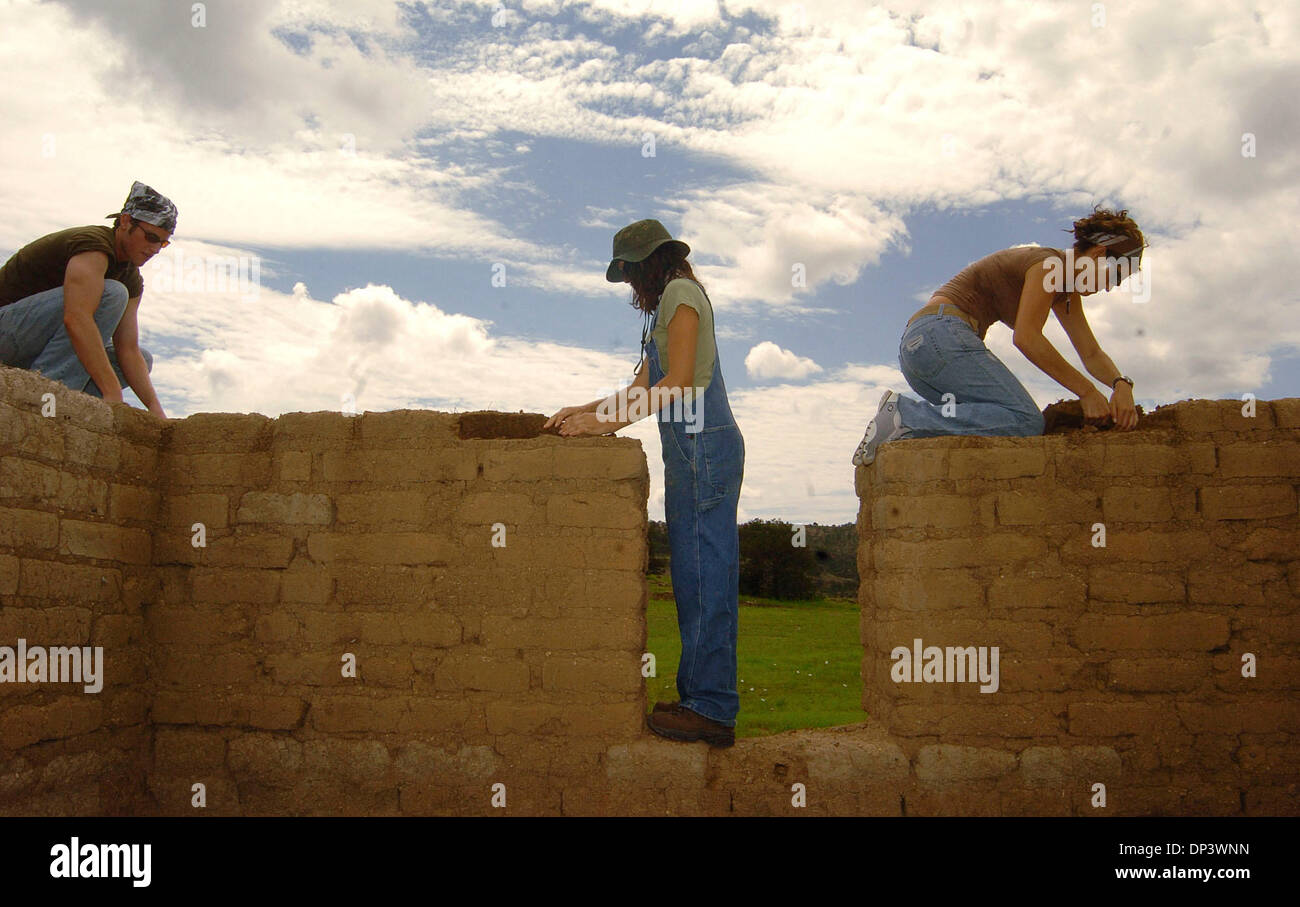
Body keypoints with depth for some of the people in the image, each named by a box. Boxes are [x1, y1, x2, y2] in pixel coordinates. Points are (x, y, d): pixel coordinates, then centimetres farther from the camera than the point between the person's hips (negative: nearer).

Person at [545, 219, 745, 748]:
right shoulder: (667, 305, 24)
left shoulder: (681, 292, -5)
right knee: (694, 574, 9)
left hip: (703, 446, -10)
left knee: (703, 572, -9)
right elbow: (644, 387, 23)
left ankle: (712, 710, -5)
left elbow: (678, 383, -15)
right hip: (692, 451, 10)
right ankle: (700, 698, 15)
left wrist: (606, 421, -14)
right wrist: (584, 410, 18)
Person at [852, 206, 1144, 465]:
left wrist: (1121, 383, 3)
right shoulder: (1047, 262, -6)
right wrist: (1087, 391, -14)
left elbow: (1092, 354, 25)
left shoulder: (1066, 288, 24)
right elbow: (1026, 337, -18)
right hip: (941, 331, -10)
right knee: (1026, 421, -19)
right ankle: (905, 415, -23)